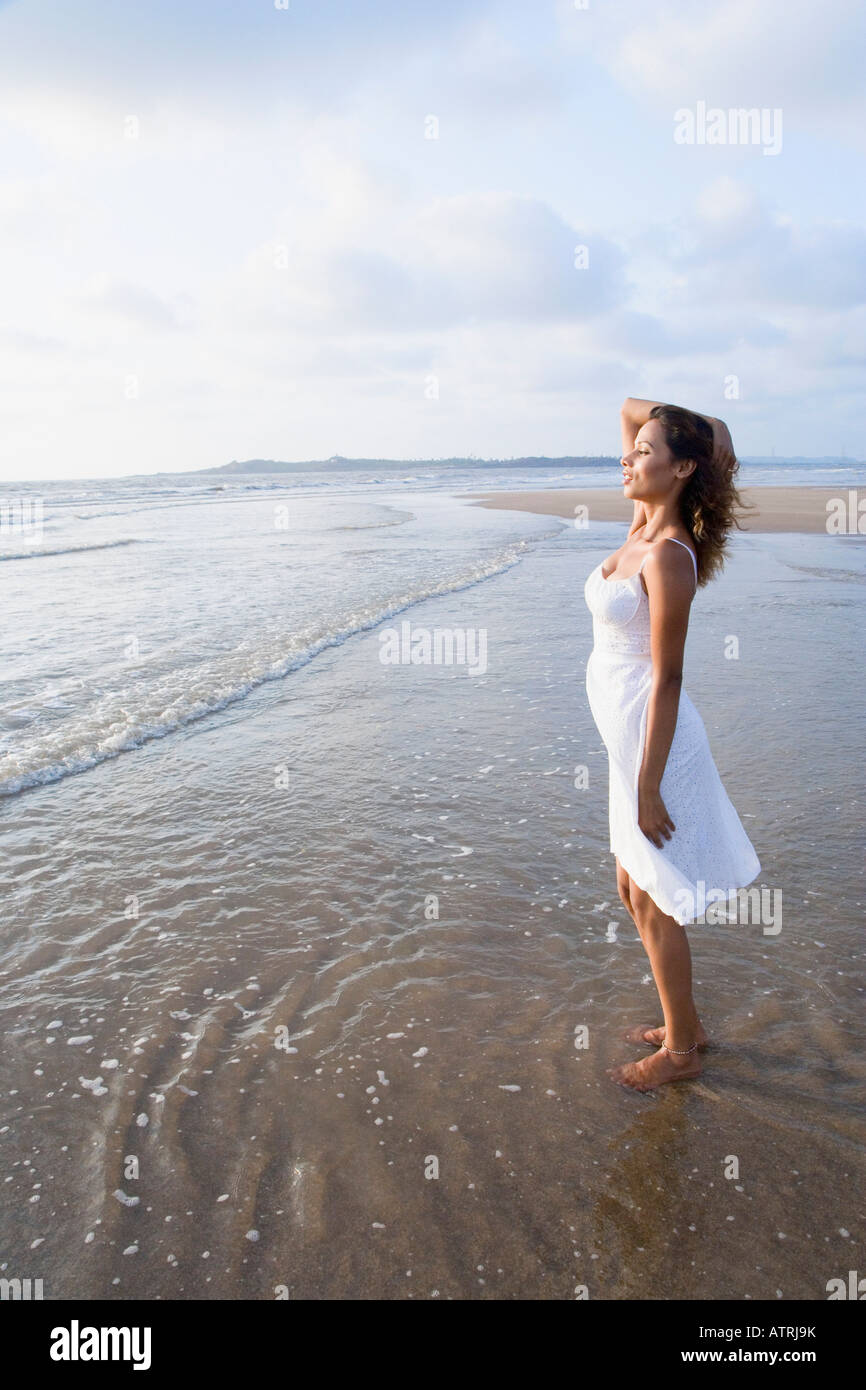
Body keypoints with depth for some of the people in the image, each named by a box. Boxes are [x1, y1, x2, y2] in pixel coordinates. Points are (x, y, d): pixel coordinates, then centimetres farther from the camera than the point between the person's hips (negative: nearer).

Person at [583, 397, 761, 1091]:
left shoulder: (668, 557, -19)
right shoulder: (643, 529, 6)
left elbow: (667, 679, -21)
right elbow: (631, 409, 17)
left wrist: (648, 786, -20)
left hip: (651, 736, -9)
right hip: (628, 731, 9)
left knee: (652, 902, 5)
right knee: (636, 892, 19)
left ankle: (681, 1049, 24)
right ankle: (684, 1022, 37)